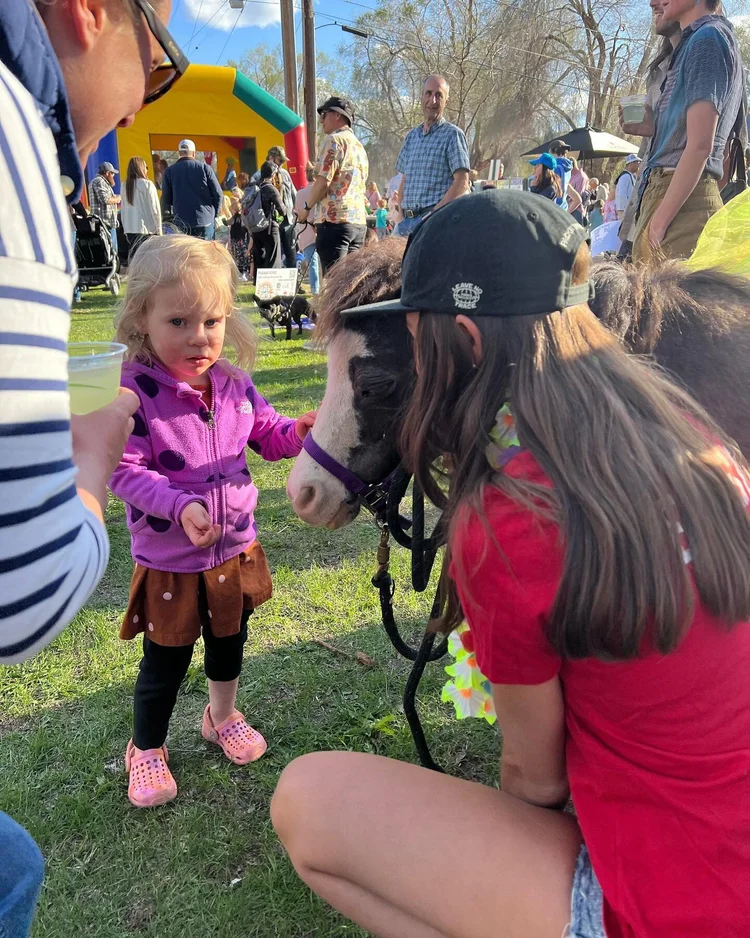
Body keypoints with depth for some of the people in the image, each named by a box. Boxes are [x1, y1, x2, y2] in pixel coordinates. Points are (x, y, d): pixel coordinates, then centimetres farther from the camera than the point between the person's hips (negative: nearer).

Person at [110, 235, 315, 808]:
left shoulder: (234, 383, -6)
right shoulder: (133, 390, -22)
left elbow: (266, 436, 6)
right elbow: (124, 470, -22)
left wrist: (300, 431, -15)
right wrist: (181, 506, -35)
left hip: (235, 546, 5)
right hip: (168, 560, -5)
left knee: (229, 642, 24)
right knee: (166, 661, 13)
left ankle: (223, 716, 53)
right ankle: (146, 749, 40)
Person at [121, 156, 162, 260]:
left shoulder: (125, 186, 7)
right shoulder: (147, 184, -7)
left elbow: (123, 209, 10)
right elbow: (154, 208, -6)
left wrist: (125, 227, 16)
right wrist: (159, 229, 1)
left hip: (129, 229, 5)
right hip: (147, 229, -5)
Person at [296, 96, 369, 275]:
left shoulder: (334, 140, -4)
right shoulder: (359, 146, 22)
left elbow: (323, 181, -13)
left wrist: (306, 208, 1)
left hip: (335, 220, -8)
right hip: (359, 221, 8)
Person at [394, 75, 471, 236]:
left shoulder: (453, 134, -1)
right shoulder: (411, 136, 18)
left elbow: (462, 183, -10)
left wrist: (434, 214, -17)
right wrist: (400, 217, 10)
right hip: (410, 220, 6)